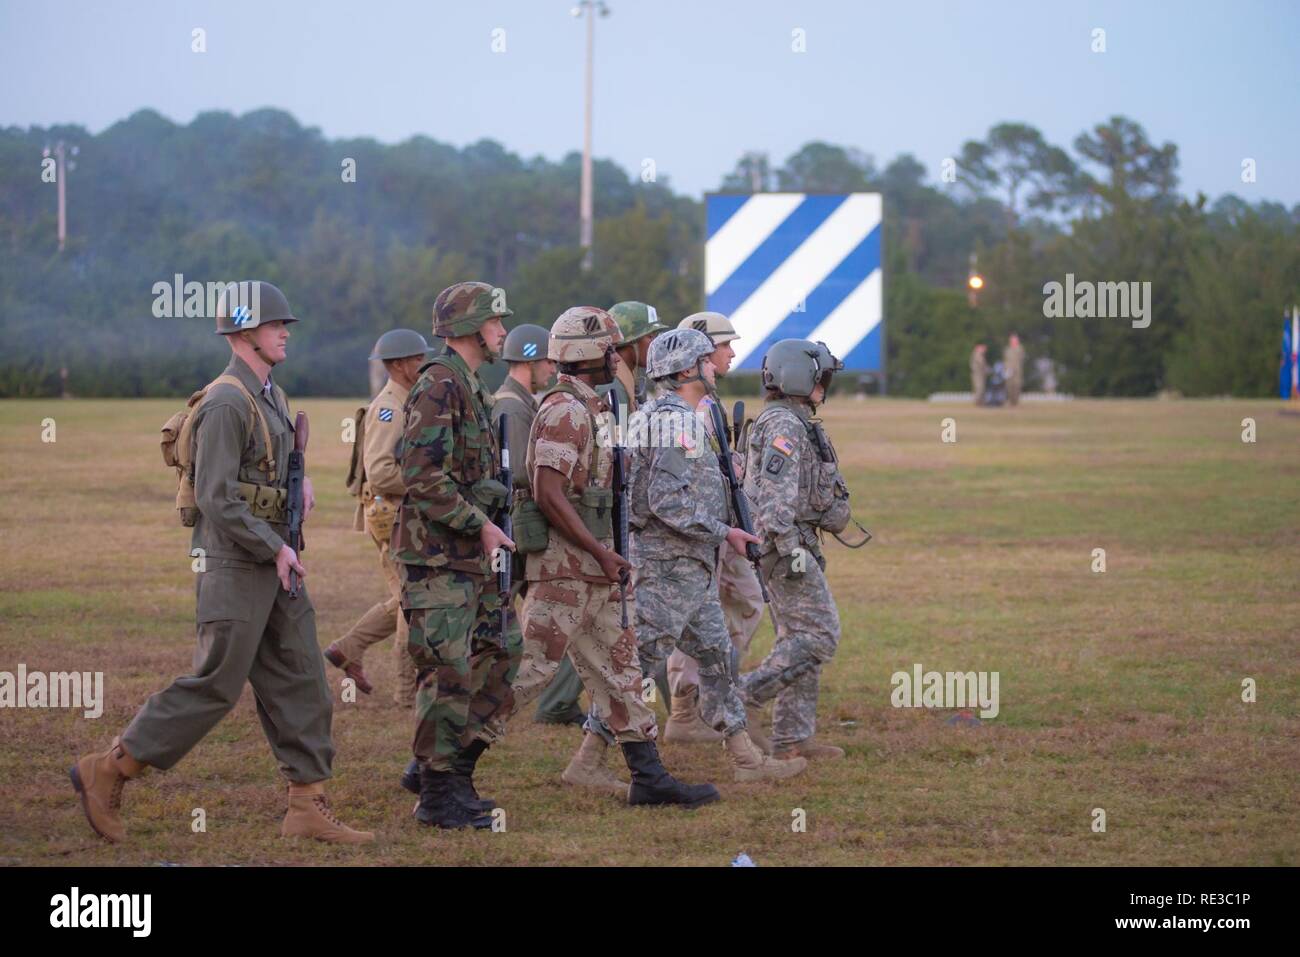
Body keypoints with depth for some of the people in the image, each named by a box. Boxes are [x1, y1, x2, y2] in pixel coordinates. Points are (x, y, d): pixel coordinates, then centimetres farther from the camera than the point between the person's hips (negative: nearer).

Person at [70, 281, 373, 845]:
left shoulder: (269, 395, 13)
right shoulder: (226, 404, -17)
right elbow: (217, 500, -23)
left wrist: (299, 482, 8)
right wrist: (276, 550, -16)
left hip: (273, 565, 9)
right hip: (235, 566, -9)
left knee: (299, 683, 6)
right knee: (216, 687, -7)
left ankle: (308, 808, 8)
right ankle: (106, 773, 3)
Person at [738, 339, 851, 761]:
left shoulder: (795, 424, 19)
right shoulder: (784, 425, -15)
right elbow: (776, 495, -24)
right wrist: (791, 551, -28)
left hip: (794, 546, 11)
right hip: (788, 542, -11)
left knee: (799, 637, 10)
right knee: (819, 634, -11)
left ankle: (792, 737, 10)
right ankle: (743, 695, -12)